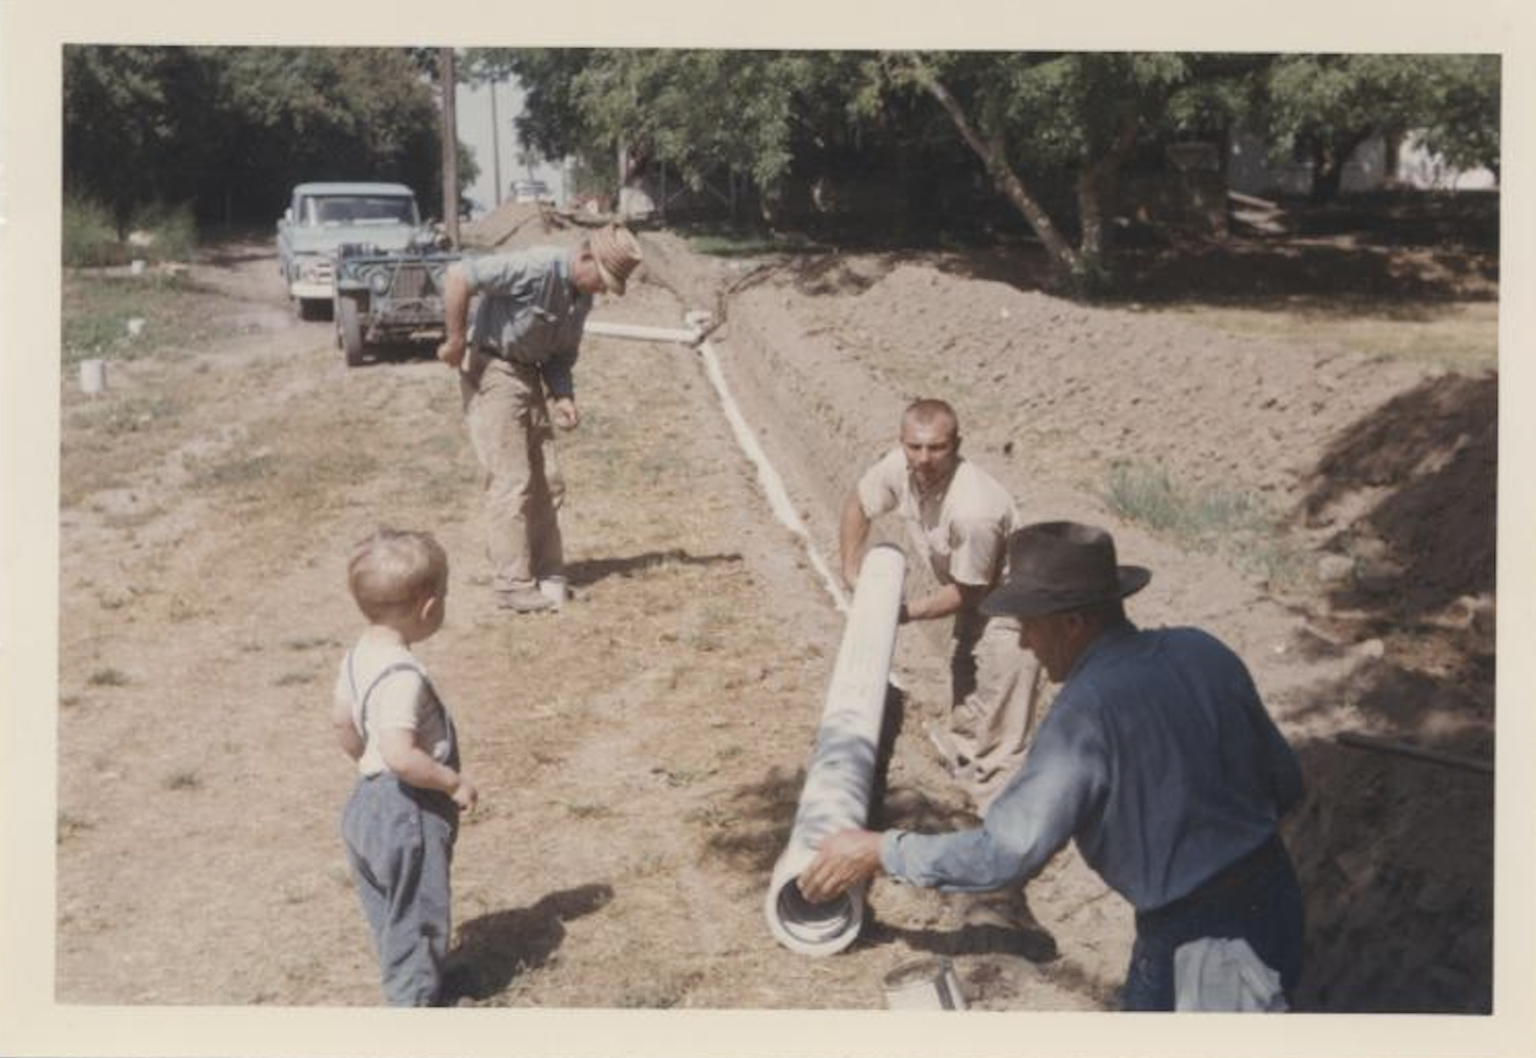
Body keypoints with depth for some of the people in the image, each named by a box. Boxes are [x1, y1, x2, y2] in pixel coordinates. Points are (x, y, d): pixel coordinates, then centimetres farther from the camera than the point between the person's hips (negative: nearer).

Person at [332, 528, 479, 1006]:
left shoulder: (359, 654, 2)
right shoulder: (403, 675, -28)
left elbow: (341, 719, 14)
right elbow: (400, 754, -35)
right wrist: (454, 782, -23)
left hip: (371, 801, 10)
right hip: (409, 812, -10)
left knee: (393, 913, 23)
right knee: (418, 915, 6)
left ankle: (407, 989, 39)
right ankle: (415, 1001, 18)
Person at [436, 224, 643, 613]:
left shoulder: (581, 297, 5)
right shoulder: (538, 268, -23)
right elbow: (458, 276, -28)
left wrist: (563, 397, -3)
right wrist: (455, 341, -21)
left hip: (527, 374, 9)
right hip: (491, 368, -9)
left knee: (547, 482, 10)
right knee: (512, 481, -9)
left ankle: (548, 574, 20)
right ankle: (514, 585, -3)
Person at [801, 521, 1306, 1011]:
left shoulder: (1087, 711, -24)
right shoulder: (1202, 651, -3)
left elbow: (1006, 852, -23)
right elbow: (1286, 784, 6)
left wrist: (880, 850, -13)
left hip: (1193, 937, -7)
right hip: (1277, 902, 7)